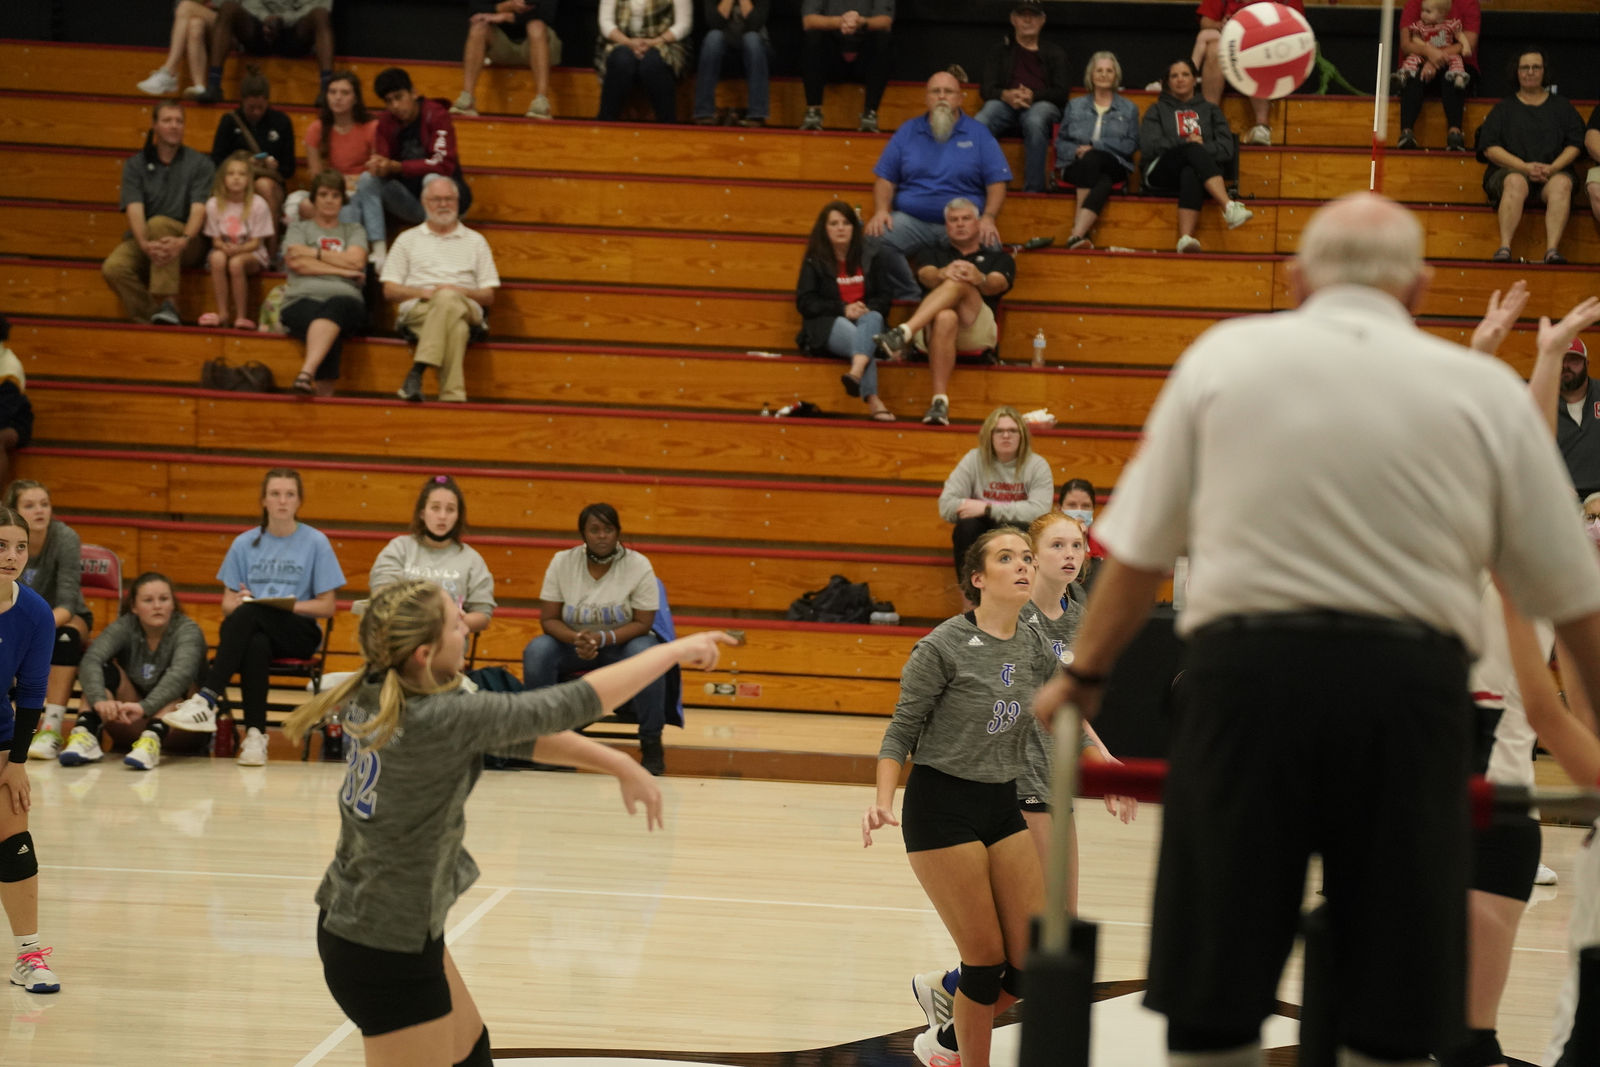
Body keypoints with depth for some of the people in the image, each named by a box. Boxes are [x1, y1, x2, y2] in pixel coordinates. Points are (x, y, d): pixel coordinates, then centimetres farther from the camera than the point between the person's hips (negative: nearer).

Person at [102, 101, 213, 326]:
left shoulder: (200, 164, 3)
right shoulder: (135, 164, 7)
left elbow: (199, 210, -11)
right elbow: (134, 210, -7)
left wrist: (183, 240, -32)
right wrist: (145, 244, -29)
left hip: (188, 245, -2)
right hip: (144, 239, 2)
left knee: (158, 223, -35)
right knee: (113, 268, -28)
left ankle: (167, 305, -41)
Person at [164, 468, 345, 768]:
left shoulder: (315, 542, 4)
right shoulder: (245, 544, 12)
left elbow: (327, 607, 2)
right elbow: (227, 604, 11)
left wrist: (287, 604, -15)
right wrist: (236, 602, -14)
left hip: (300, 632, -2)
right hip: (253, 630, 2)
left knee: (248, 614, -36)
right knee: (256, 645, -39)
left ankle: (207, 699, -44)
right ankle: (255, 734, -40)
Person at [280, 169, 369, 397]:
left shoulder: (354, 230, 28)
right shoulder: (298, 228, 25)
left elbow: (356, 261, 6)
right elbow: (296, 263, 4)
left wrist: (313, 253, 7)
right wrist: (342, 269, 1)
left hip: (345, 298, 0)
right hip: (302, 300, 0)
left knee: (335, 307, -43)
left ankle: (306, 373, -59)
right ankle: (324, 393, -56)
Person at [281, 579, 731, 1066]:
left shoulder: (380, 691, -5)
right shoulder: (439, 718, -28)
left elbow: (513, 731, 3)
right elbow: (572, 704, -21)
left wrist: (618, 764, 0)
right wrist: (674, 652, -10)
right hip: (387, 951, -9)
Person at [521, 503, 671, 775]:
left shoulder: (639, 566, -11)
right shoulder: (562, 562, -5)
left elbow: (643, 623, -13)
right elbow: (548, 619, -6)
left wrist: (602, 639, -29)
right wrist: (577, 639, -27)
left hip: (622, 641, -2)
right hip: (572, 641, 2)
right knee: (536, 651, -29)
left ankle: (651, 744, -22)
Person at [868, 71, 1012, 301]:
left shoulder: (979, 135, 10)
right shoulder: (907, 132, 15)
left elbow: (996, 184, 5)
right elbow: (885, 177, 12)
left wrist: (988, 218, -13)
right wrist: (881, 211, -7)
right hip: (912, 220, 2)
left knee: (989, 246, -34)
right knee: (876, 238, -30)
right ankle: (909, 297, -14)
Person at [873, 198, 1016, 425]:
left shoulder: (998, 257, 24)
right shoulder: (935, 253, 29)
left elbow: (997, 284, 0)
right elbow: (926, 276, 4)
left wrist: (979, 278, -26)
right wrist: (943, 273, -23)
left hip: (977, 329, 0)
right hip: (930, 327, 0)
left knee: (958, 283, -30)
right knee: (945, 318, -39)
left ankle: (903, 332, -49)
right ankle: (939, 401, -49)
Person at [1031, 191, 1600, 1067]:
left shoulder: (1225, 356, 11)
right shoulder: (1486, 390, 11)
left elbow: (1140, 550, 11)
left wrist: (1084, 672, 25)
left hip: (1245, 671, 0)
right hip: (1409, 681, 0)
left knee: (1213, 995, 9)